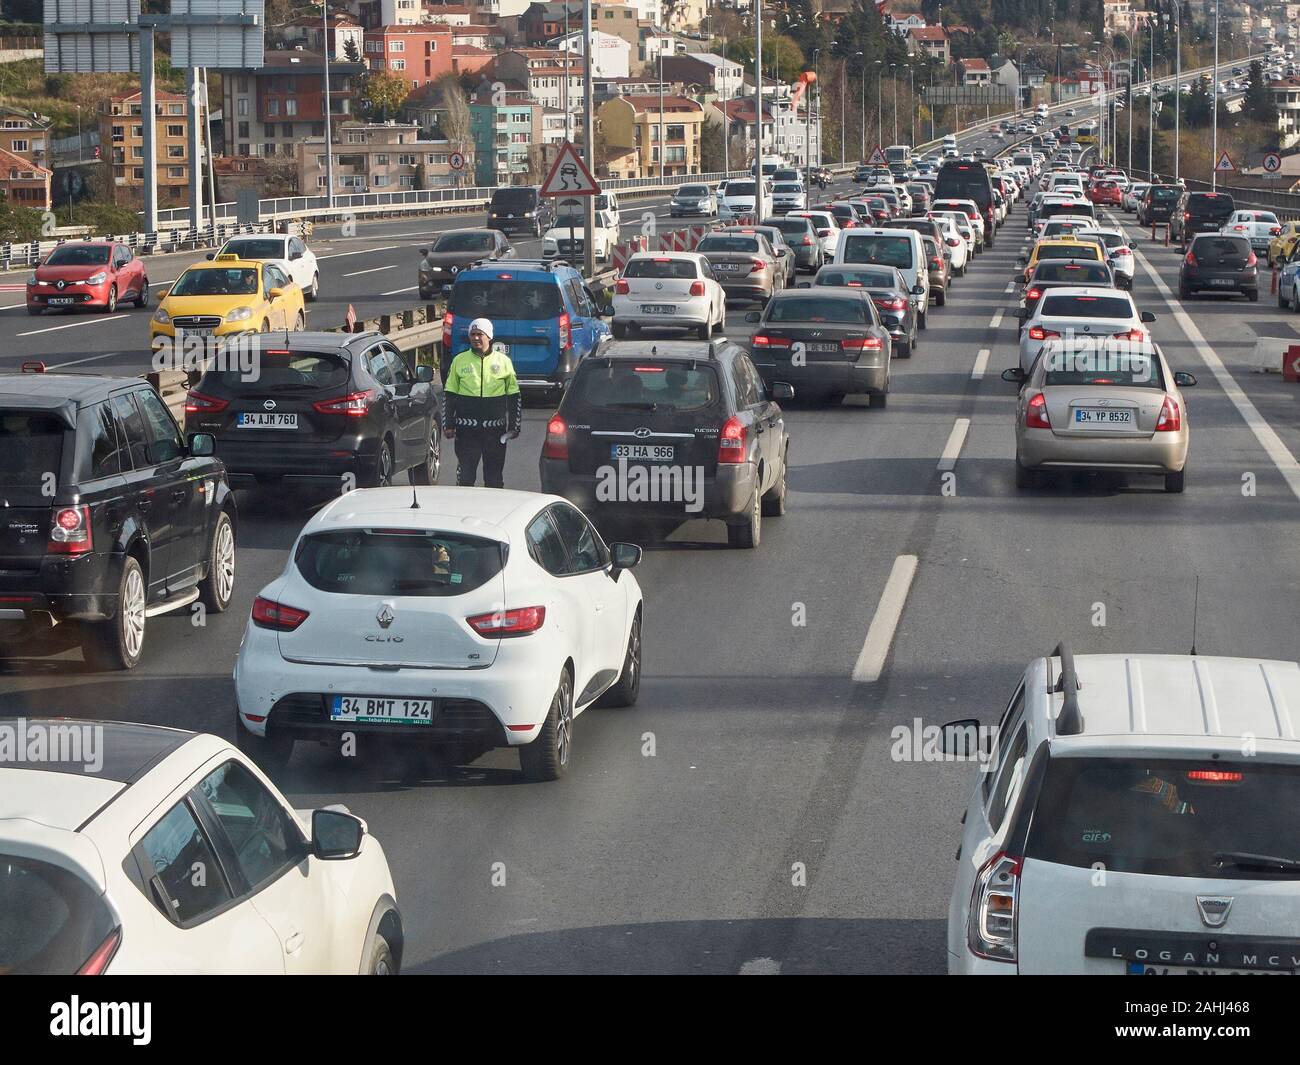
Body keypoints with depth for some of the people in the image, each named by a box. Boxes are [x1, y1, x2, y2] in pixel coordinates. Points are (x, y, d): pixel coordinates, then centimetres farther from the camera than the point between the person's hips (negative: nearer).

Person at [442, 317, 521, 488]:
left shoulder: (503, 361, 6)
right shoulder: (460, 361, 6)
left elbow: (514, 396, 10)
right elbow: (449, 395, 8)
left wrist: (514, 426, 5)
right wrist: (448, 425, 1)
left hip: (495, 429, 0)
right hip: (466, 429, 0)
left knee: (494, 476, 6)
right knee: (465, 474, -3)